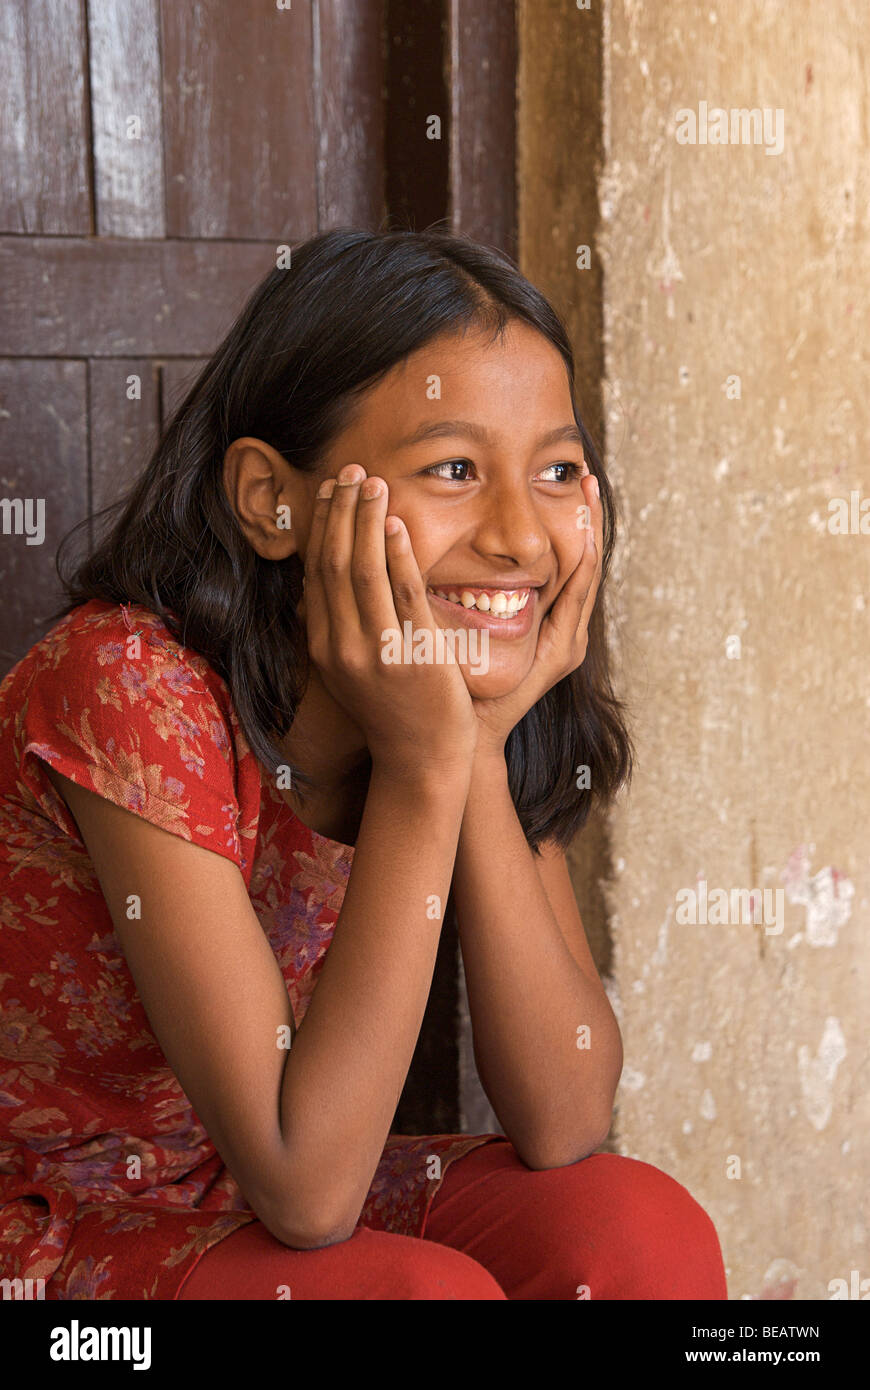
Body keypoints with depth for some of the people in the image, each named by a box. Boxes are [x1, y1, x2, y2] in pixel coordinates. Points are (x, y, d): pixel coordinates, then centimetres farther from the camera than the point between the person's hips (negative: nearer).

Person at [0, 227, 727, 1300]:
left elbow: (563, 1128, -14)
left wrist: (482, 756, -22)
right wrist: (422, 769, -29)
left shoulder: (482, 699, -7)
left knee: (639, 1226, -17)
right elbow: (304, 1191, -27)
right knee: (428, 1288, -29)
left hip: (282, 1201, 6)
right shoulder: (134, 686, -26)